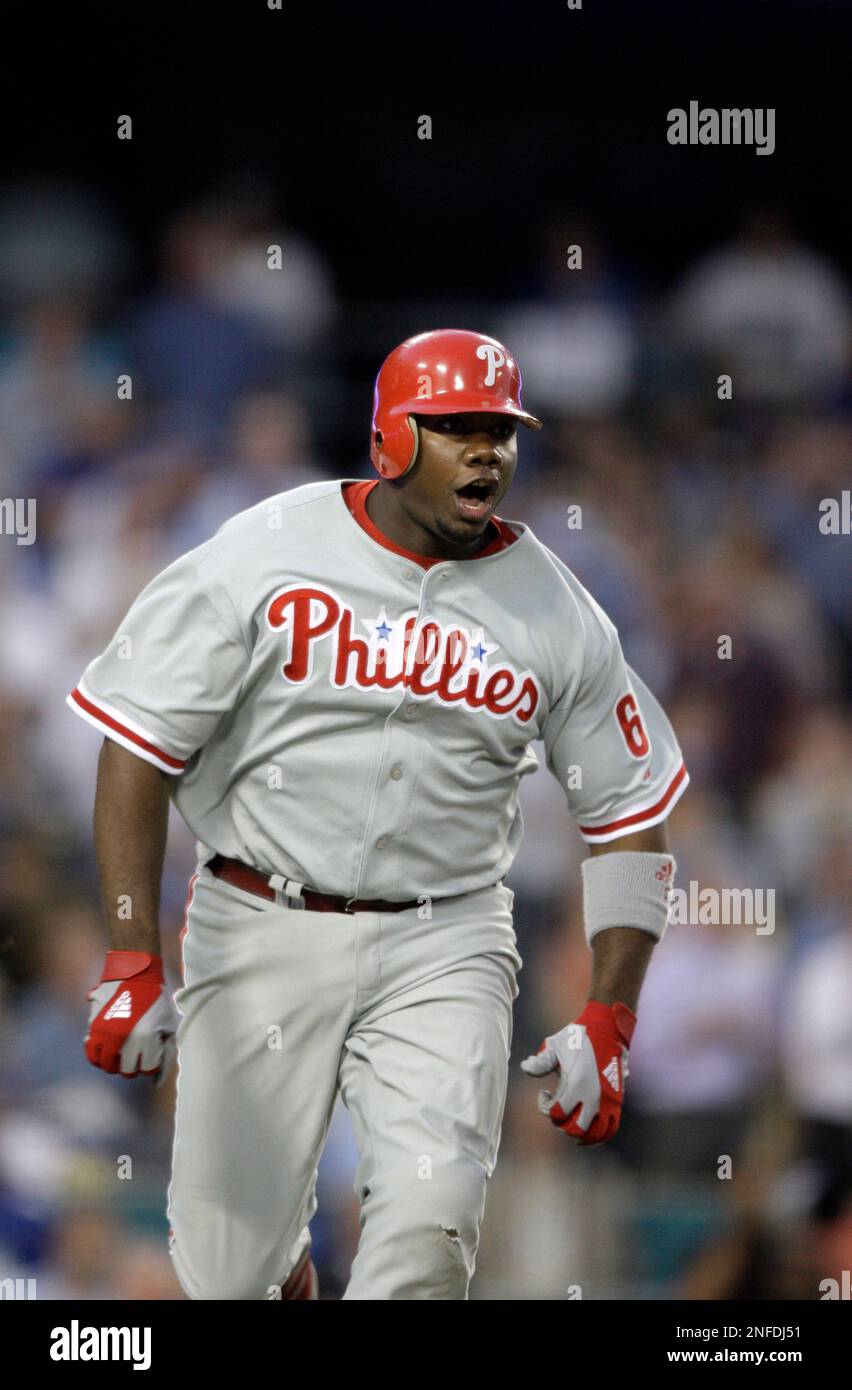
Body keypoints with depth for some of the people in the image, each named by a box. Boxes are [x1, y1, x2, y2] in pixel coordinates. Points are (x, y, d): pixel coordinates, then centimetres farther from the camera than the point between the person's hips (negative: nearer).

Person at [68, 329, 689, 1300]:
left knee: (429, 1221, -20)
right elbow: (137, 748, -7)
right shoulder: (257, 559, -7)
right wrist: (131, 962, -15)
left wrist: (609, 1021, -2)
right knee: (229, 1264, 2)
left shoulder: (555, 614, 0)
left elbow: (629, 820, 7)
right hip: (262, 931, -1)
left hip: (444, 942, 1)